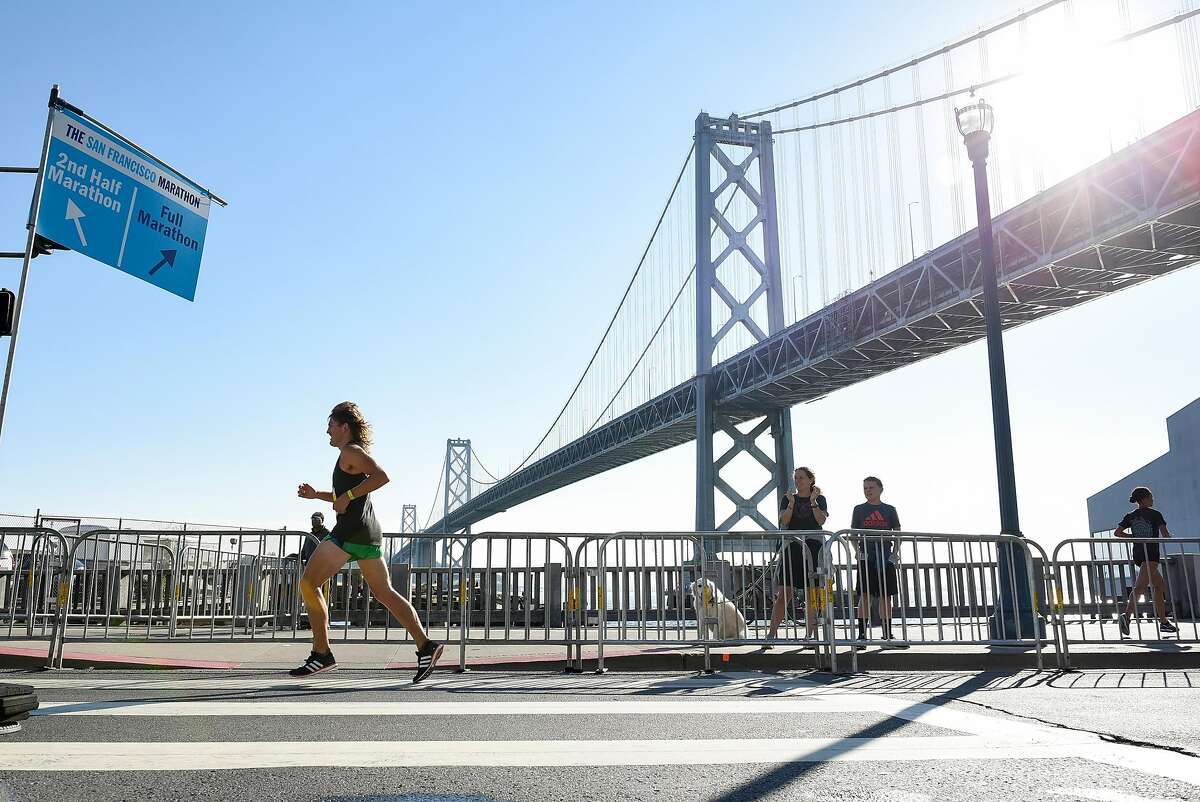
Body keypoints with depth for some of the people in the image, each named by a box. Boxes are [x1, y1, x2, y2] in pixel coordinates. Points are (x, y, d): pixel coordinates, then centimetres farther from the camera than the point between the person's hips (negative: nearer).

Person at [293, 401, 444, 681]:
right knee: (384, 593, 9)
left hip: (351, 530, -10)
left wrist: (346, 496, -19)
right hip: (368, 533, 10)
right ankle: (425, 646, 3)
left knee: (308, 583, -1)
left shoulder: (350, 451, -6)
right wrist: (316, 494, 26)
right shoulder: (355, 454, 24)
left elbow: (381, 476, -22)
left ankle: (321, 655, -2)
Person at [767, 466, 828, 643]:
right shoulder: (787, 499, 11)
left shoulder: (820, 499, 9)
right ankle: (772, 632, -7)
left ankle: (810, 632, 11)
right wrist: (791, 503, -15)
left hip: (813, 548, 0)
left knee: (812, 594, 3)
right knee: (784, 593, -7)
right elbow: (783, 521, -3)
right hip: (792, 548, 0)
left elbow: (821, 520, -7)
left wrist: (813, 501, -17)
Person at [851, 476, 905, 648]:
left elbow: (897, 533, 10)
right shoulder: (859, 510, 8)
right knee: (865, 595, -5)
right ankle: (862, 634, -1)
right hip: (866, 558, -1)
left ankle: (887, 635, 11)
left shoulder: (889, 510, 10)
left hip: (886, 558, 1)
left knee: (885, 596, 4)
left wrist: (894, 552, -3)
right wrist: (857, 551, -8)